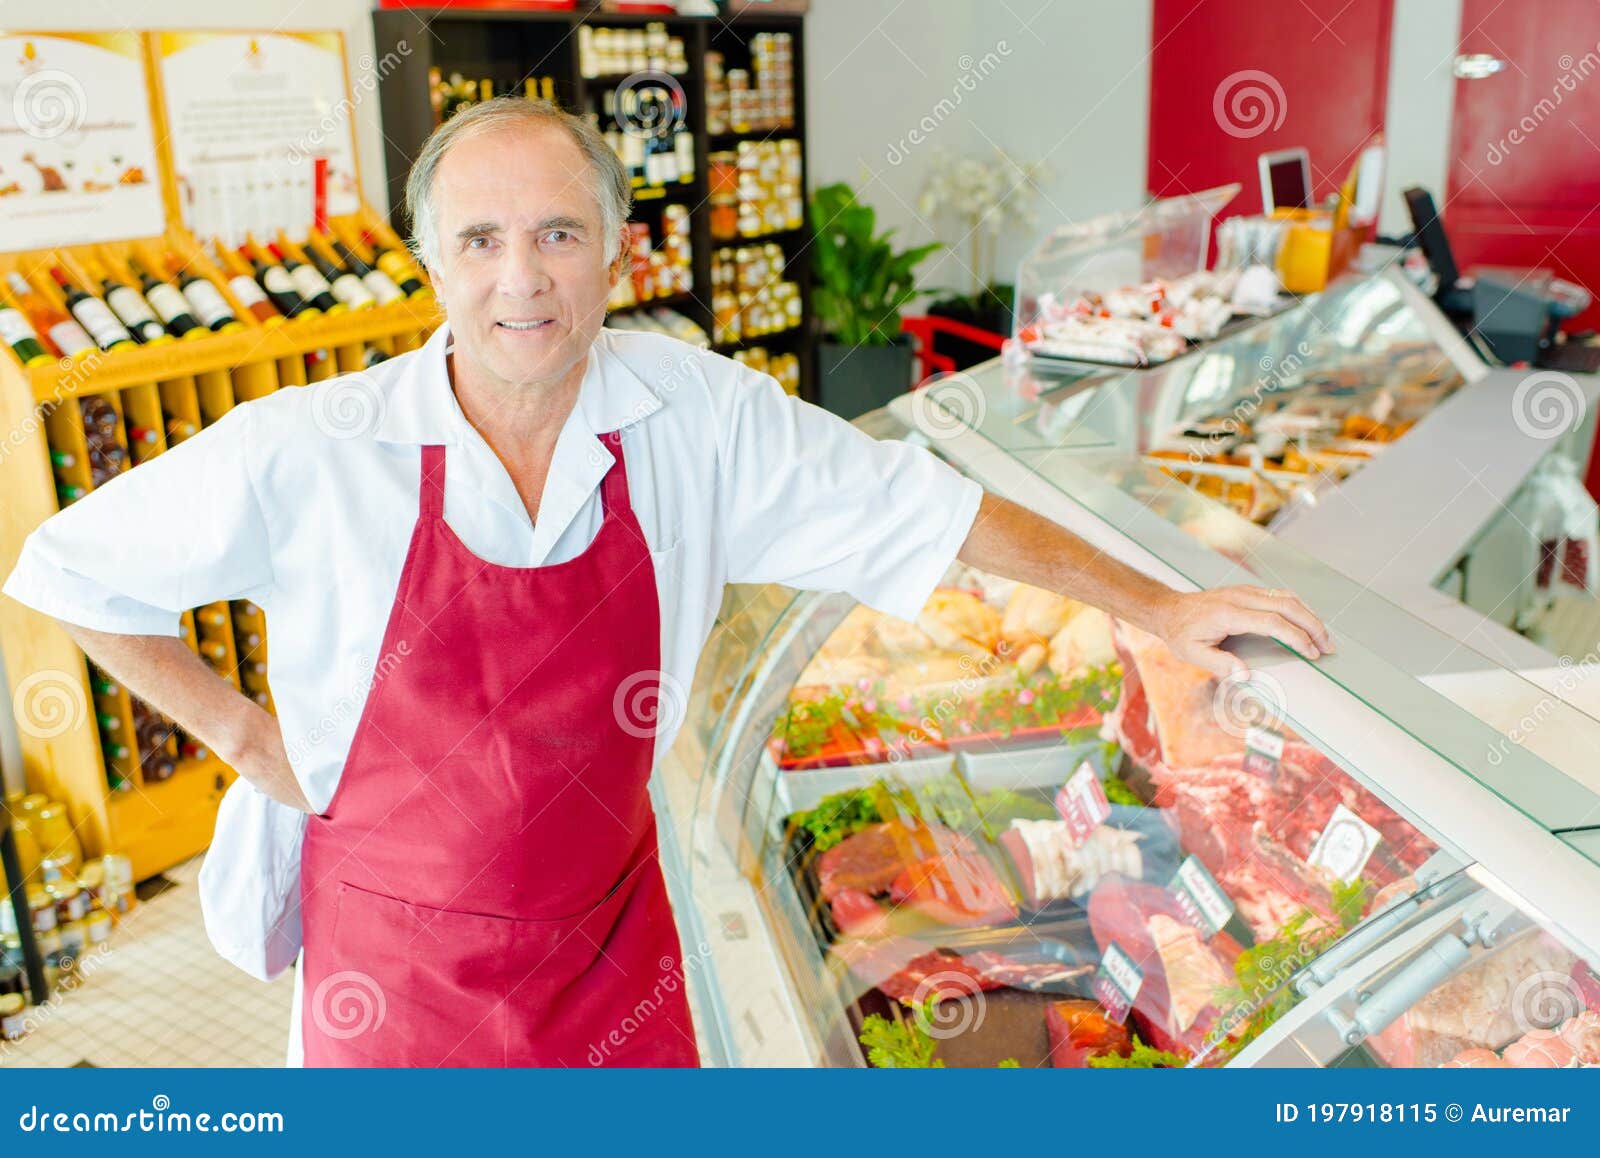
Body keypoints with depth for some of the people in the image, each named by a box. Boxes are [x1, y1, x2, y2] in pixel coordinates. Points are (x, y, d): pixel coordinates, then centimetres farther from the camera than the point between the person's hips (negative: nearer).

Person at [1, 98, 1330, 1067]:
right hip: (398, 961, -2)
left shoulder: (699, 417, -13)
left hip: (610, 935, 2)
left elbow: (932, 509, -7)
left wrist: (1157, 606, -6)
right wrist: (251, 738, -8)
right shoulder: (311, 453, -19)